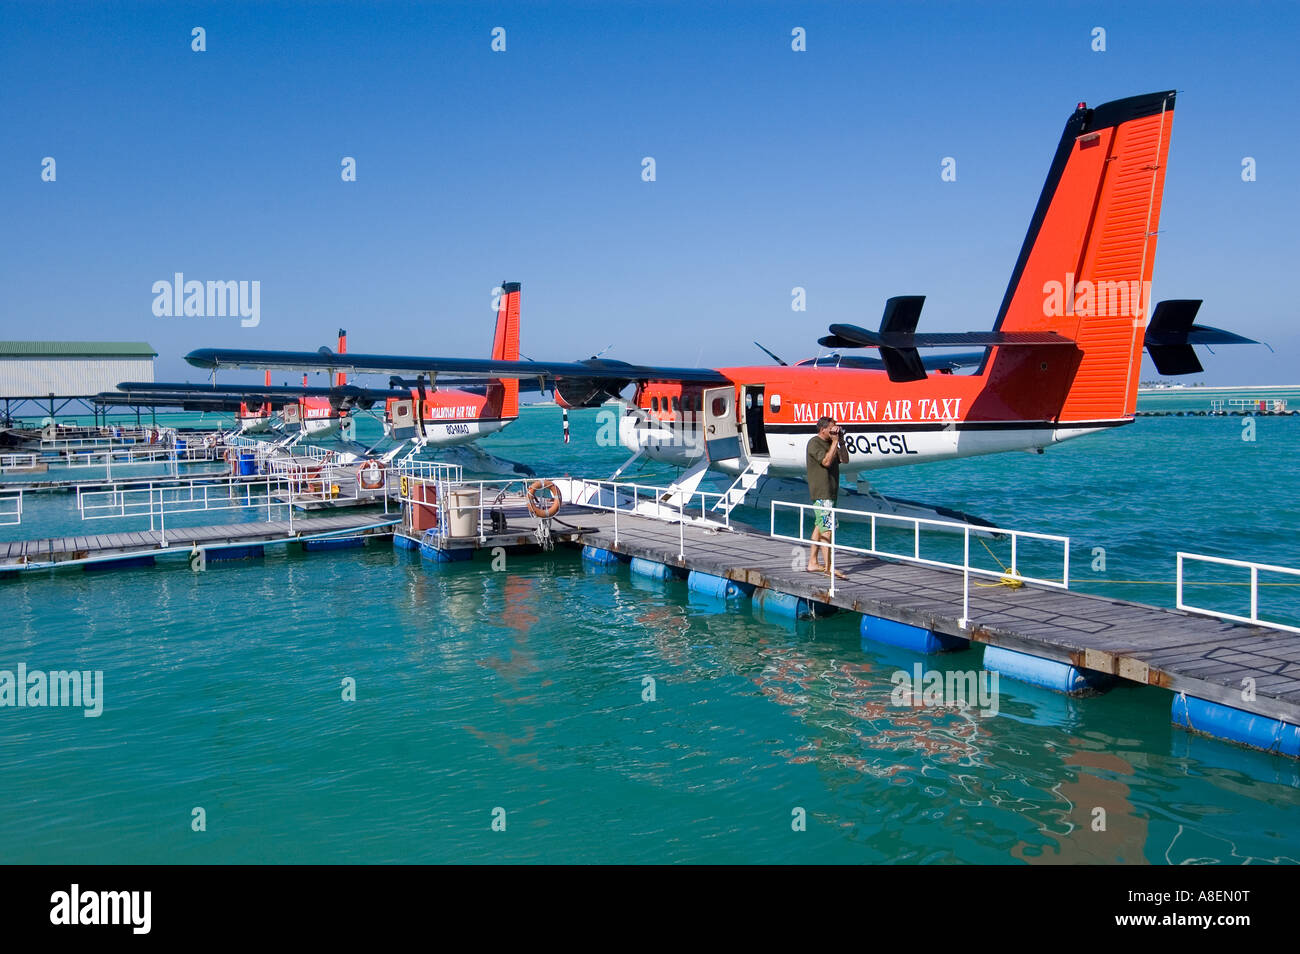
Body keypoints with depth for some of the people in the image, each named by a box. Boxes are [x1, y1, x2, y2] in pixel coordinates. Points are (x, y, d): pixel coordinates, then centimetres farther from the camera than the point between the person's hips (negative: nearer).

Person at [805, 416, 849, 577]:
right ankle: (828, 567, -13)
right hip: (821, 492, -10)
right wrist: (835, 441, -16)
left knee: (819, 527, 11)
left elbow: (845, 460, 13)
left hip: (830, 491, 10)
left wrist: (840, 441, 4)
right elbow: (826, 461, -22)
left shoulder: (830, 443, 16)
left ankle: (813, 562, 17)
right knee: (827, 528, -12)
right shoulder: (814, 443, -10)